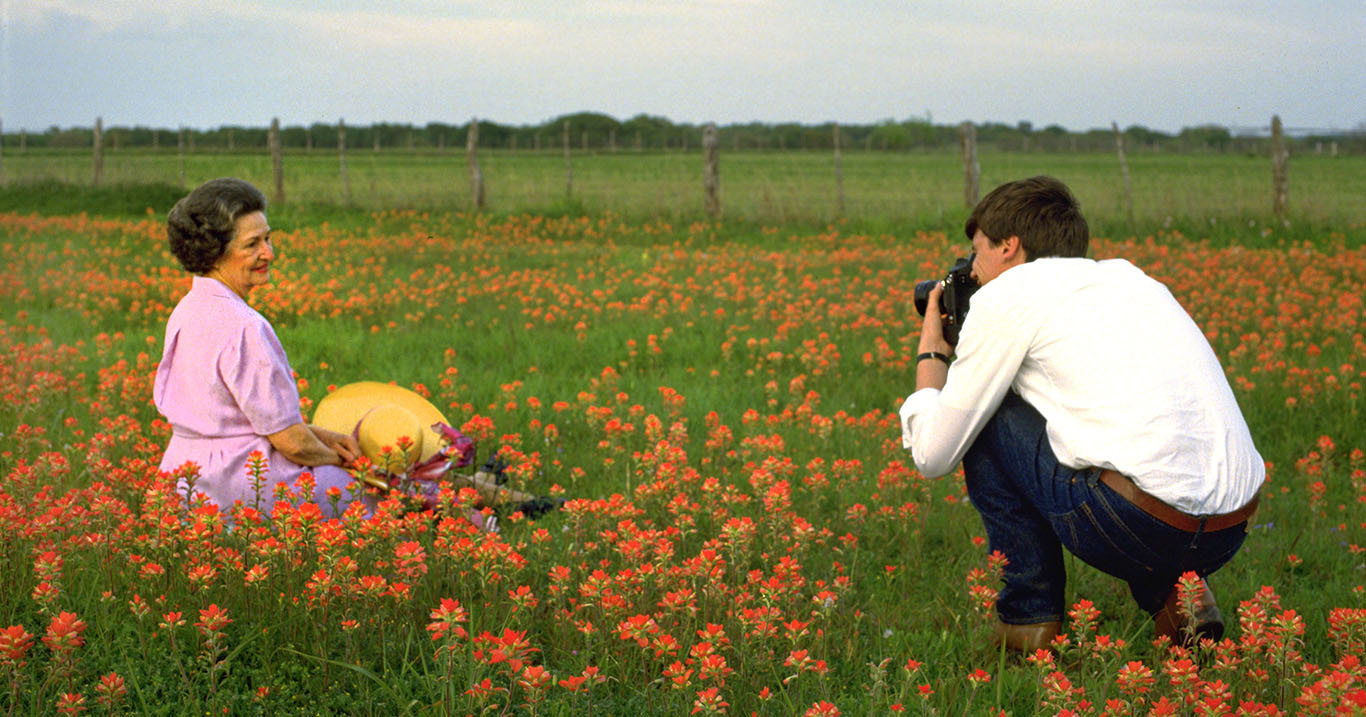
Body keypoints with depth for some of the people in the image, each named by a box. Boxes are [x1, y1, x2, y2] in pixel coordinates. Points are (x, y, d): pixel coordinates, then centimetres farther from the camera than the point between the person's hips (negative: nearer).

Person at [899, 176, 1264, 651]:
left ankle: (1030, 619, 14)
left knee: (982, 422, 12)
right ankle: (1174, 592, 13)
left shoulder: (1006, 295, 6)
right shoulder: (1128, 276, 25)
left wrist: (932, 351, 26)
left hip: (1142, 528, -7)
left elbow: (933, 454, 9)